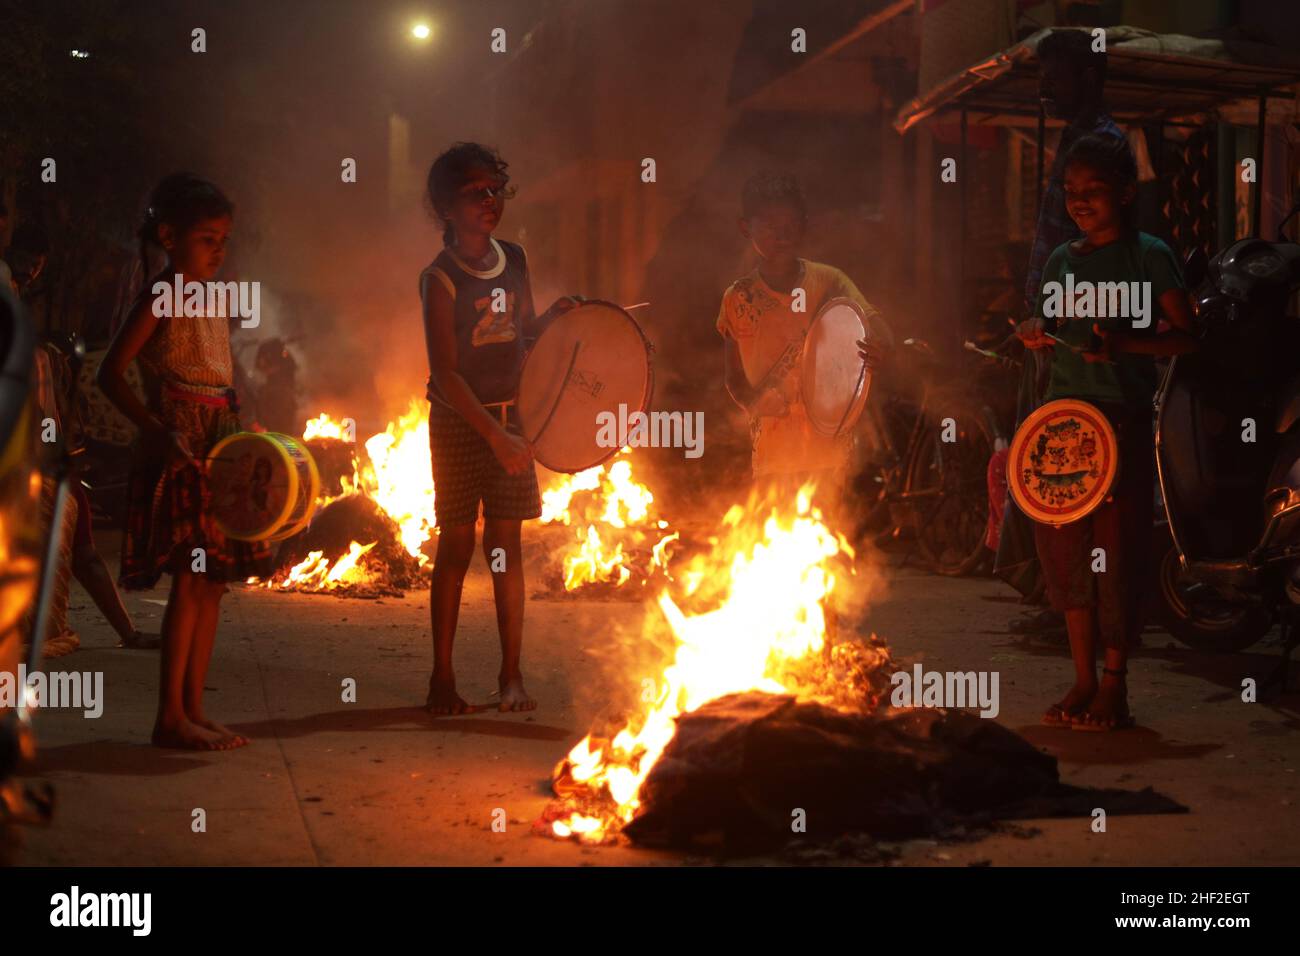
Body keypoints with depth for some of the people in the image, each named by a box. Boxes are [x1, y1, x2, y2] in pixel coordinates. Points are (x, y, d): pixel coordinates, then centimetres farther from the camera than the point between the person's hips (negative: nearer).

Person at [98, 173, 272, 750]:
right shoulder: (161, 297, -8)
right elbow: (111, 373, -13)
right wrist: (155, 430, -23)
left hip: (220, 447, 8)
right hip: (179, 446, -8)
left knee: (213, 580, 8)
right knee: (190, 578, -11)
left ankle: (193, 708, 14)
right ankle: (171, 716, -6)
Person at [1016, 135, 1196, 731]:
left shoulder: (1148, 256, -1)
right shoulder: (1062, 259, 15)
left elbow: (1185, 336, -5)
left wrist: (1124, 344, -20)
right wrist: (1036, 334, 0)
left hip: (1122, 417, -5)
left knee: (1116, 547, -5)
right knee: (1064, 546, 5)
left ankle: (1115, 687, 4)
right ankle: (1083, 681, 15)